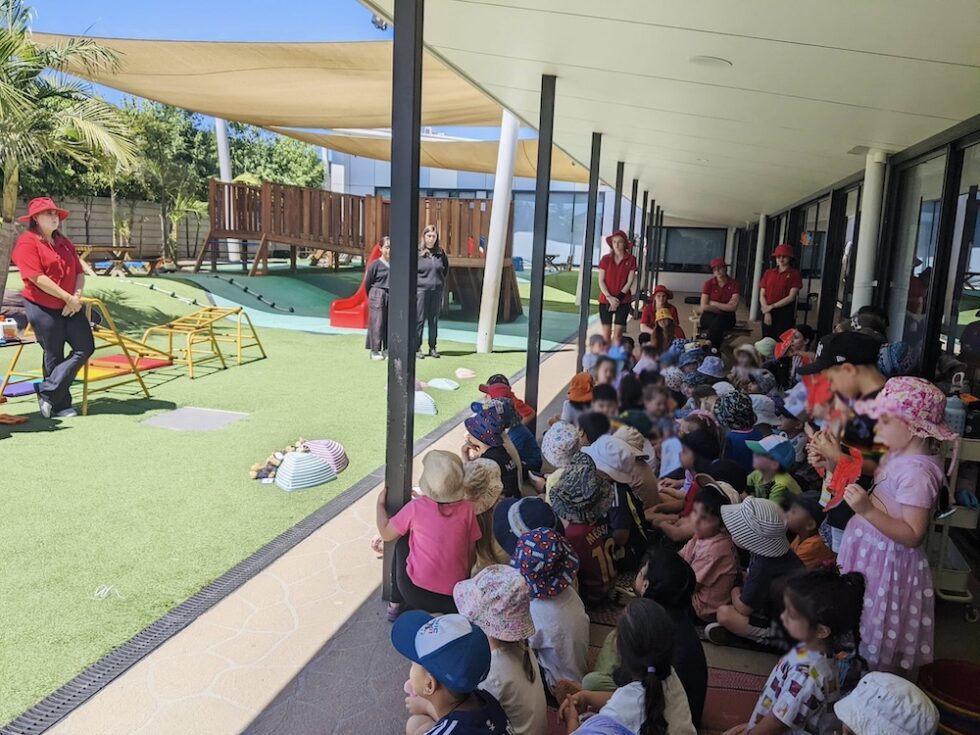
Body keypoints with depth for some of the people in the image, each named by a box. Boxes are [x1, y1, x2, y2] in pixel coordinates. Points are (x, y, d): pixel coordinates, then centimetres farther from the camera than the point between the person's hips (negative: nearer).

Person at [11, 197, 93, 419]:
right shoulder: (27, 242, -8)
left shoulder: (64, 242, 16)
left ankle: (47, 391, 10)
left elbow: (80, 272, 10)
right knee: (54, 356, 1)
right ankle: (60, 405, 15)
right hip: (42, 308, -7)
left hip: (71, 306, 7)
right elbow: (37, 278, -17)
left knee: (85, 348, -1)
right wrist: (68, 297, -17)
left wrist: (76, 297, -8)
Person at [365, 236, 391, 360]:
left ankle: (386, 350, 16)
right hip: (378, 295, -4)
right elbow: (367, 282, 1)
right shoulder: (375, 264, -7)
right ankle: (374, 351, 2)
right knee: (377, 323, -3)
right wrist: (373, 296, 9)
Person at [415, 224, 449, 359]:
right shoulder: (417, 252, -4)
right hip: (421, 290, -4)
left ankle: (432, 348, 16)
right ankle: (417, 348, 4)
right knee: (419, 320, -2)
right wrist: (414, 284, -4)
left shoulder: (441, 253, 8)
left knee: (434, 321, 8)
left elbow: (446, 269, 20)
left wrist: (442, 284, 12)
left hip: (437, 291, 4)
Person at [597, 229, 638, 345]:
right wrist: (609, 297, -12)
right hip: (605, 300, 1)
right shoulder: (605, 259, 2)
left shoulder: (631, 259, -1)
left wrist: (619, 298, -12)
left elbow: (630, 281, -4)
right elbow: (601, 280, -1)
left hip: (623, 301, -1)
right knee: (606, 334, 2)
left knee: (617, 334, -6)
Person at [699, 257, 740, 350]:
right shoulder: (708, 283, -3)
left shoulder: (733, 283, -4)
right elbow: (704, 307, -10)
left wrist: (713, 303, -10)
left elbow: (734, 307, -11)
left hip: (727, 317, 0)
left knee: (717, 324, -34)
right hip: (710, 316, 0)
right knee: (714, 324, -34)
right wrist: (724, 307, -8)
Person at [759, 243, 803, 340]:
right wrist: (767, 312, -7)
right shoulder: (768, 273, 10)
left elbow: (791, 297, -7)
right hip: (768, 313, 3)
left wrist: (772, 306, -11)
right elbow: (762, 295, 6)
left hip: (785, 313, -3)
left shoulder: (795, 274, -1)